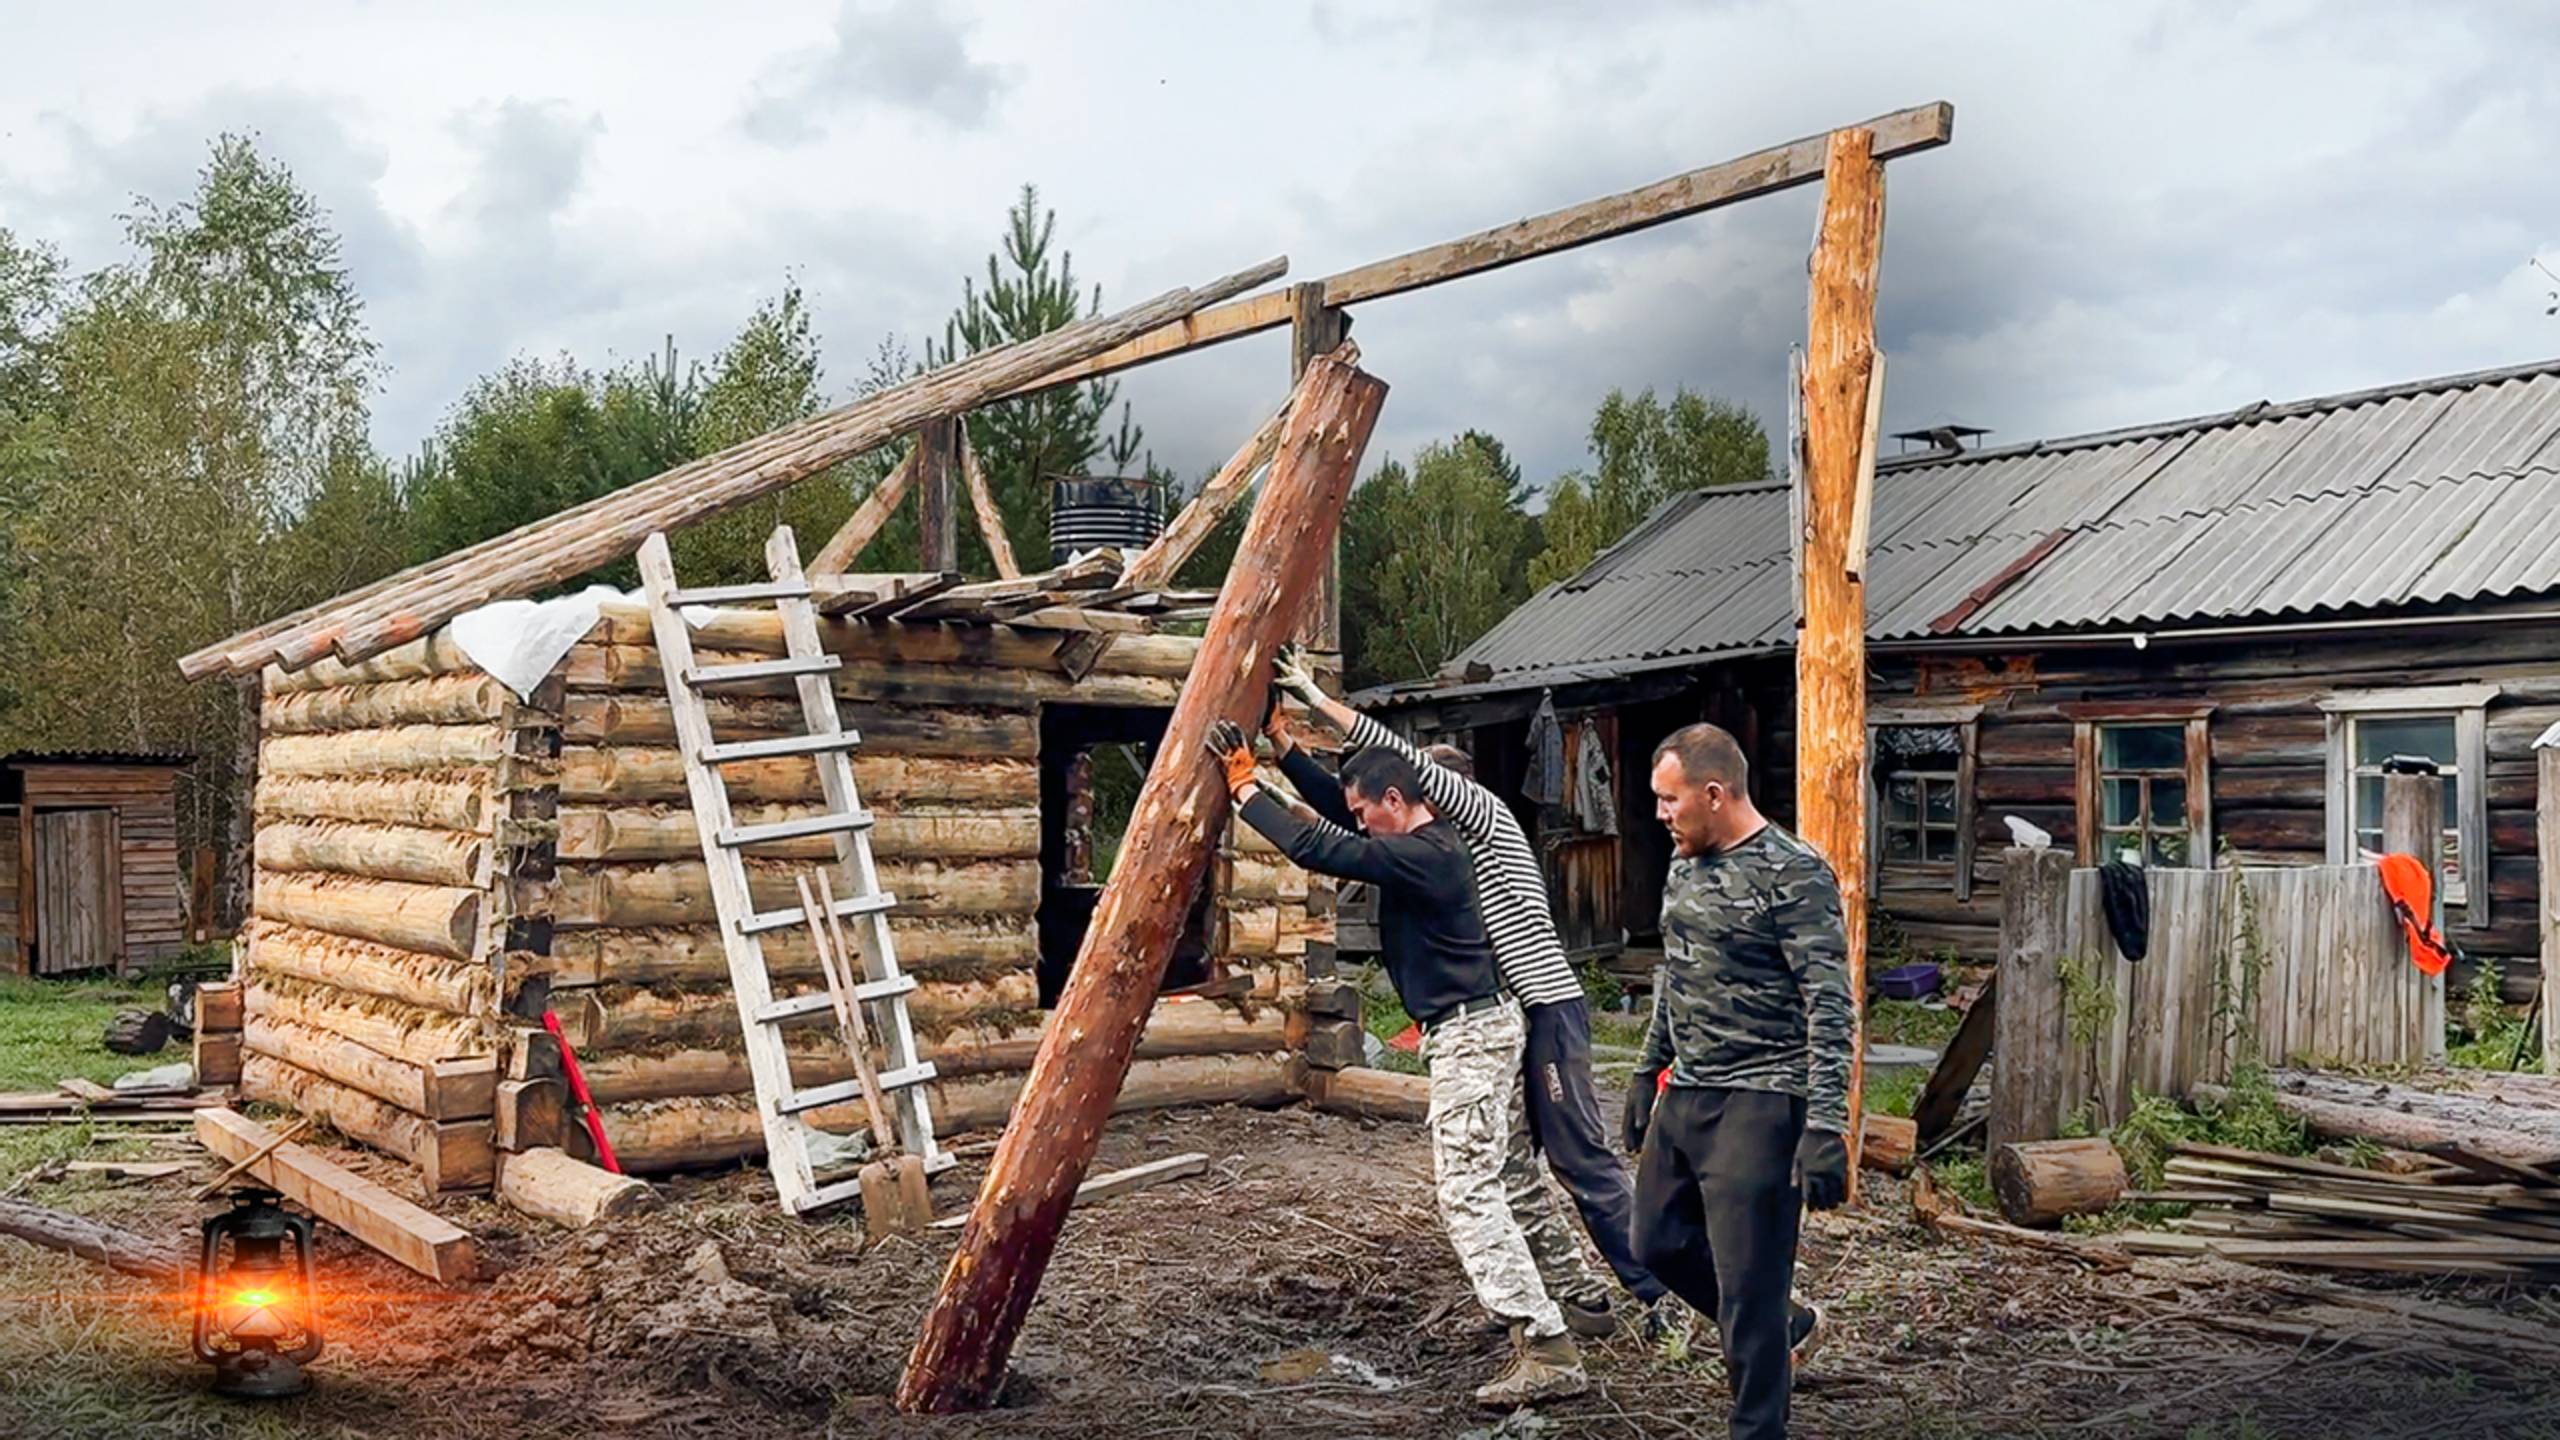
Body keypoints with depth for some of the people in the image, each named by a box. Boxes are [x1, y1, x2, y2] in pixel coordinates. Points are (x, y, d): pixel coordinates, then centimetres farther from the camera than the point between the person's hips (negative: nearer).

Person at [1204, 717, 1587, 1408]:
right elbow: (1337, 809, 22)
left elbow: (1316, 848, -25)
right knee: (1511, 1176, 19)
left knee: (1469, 1192, -12)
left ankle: (1548, 1352, -14)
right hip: (1483, 1023, 11)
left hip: (1468, 1034, -11)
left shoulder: (1421, 855, -20)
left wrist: (1245, 787, -17)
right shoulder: (1425, 843, 10)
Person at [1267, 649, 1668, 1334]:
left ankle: (1657, 1297, -3)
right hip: (1503, 1019, 10)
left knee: (1582, 1159, -9)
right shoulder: (1438, 844, 20)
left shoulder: (1484, 813, -7)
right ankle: (1576, 1289, 16)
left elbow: (1406, 759, -16)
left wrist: (1320, 699, -14)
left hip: (1547, 1009, -10)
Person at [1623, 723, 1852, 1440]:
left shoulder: (1793, 874, -15)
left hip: (1757, 1104, -9)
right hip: (1685, 1095, 9)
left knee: (1748, 1286, -3)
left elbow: (1830, 1009, -18)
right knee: (1658, 1244, 17)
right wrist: (1647, 1072, 23)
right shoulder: (1685, 865, 10)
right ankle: (1781, 1326, 38)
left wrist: (1826, 1126, -24)